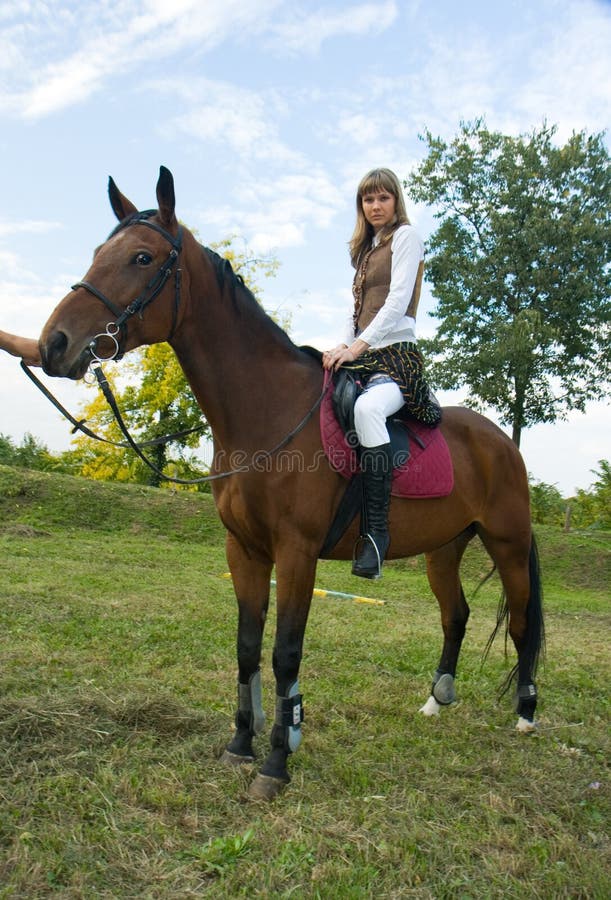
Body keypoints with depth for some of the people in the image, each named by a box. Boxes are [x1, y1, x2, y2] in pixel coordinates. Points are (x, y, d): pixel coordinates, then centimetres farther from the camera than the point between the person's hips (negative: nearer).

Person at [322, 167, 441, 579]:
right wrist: (341, 349, 4)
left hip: (395, 355, -9)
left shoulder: (406, 236, 4)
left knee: (366, 408, -39)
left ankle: (376, 531, -38)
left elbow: (397, 302, -10)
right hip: (362, 357, 9)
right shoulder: (366, 249, 27)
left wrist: (358, 345, -20)